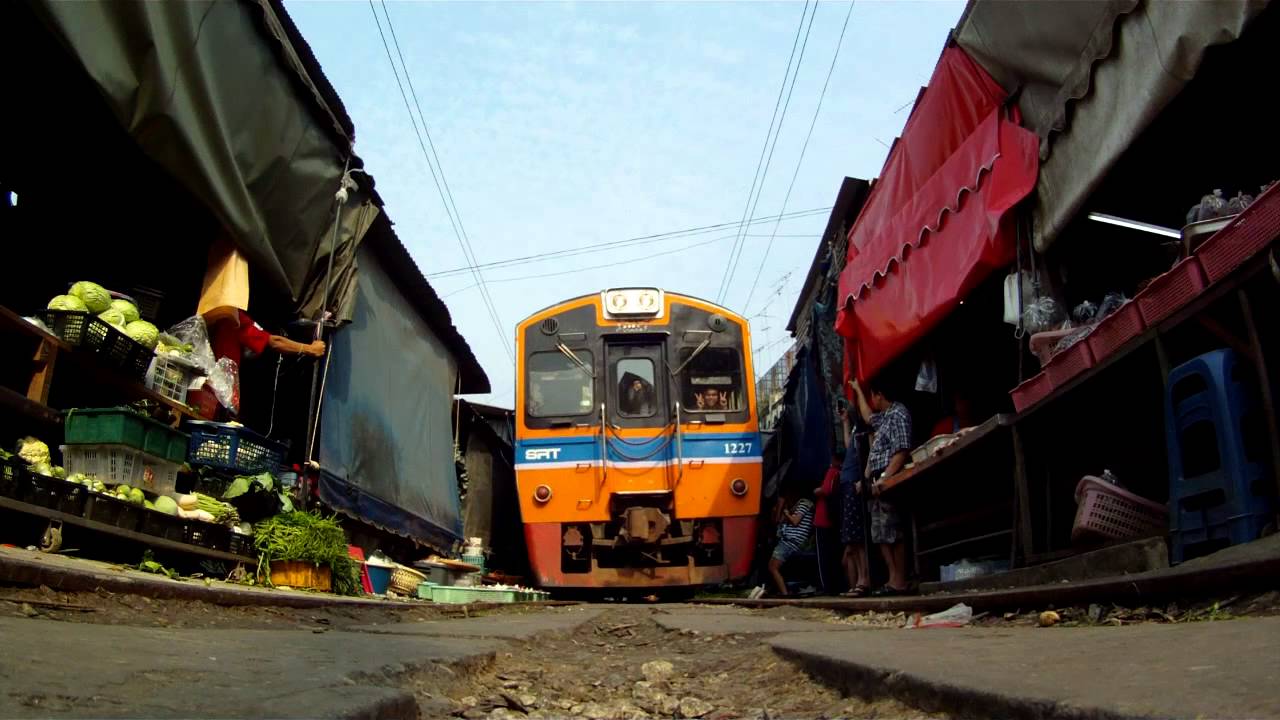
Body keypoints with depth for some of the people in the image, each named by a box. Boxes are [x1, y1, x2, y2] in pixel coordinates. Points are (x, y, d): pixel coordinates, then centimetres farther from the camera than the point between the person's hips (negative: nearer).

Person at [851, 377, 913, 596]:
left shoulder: (898, 413, -6)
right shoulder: (885, 417, 22)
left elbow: (902, 451, -17)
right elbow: (867, 416, 47)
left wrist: (884, 478, -24)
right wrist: (858, 390, 52)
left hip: (888, 482, -10)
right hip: (877, 482, 10)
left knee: (893, 533, -12)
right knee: (881, 535, 5)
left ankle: (900, 582, -12)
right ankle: (893, 580, 5)